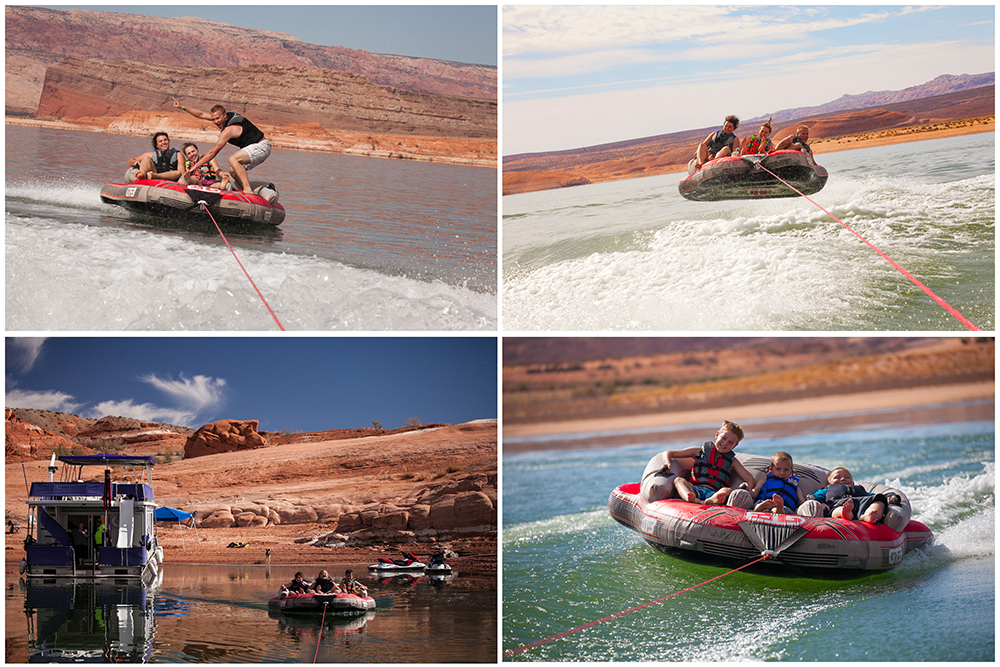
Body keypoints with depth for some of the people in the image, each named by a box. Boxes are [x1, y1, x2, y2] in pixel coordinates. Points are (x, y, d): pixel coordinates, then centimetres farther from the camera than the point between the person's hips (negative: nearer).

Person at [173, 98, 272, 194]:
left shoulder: (229, 130, -22)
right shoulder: (228, 116, 3)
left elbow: (213, 153, -21)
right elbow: (202, 115, 17)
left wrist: (194, 167, -17)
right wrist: (183, 107, 16)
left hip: (262, 146, -11)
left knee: (233, 159, -29)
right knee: (233, 170, 10)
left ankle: (248, 190, -35)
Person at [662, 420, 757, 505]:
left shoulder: (732, 461, 24)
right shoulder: (701, 451, 22)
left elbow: (751, 480, 18)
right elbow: (669, 453, 21)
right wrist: (667, 463, -3)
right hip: (692, 489, 0)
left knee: (728, 490, -31)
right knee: (678, 480, -29)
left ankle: (711, 501, -66)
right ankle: (691, 498, -63)